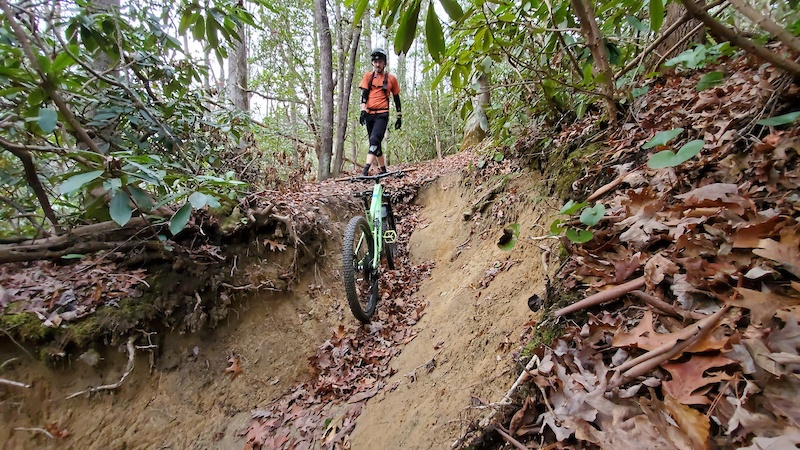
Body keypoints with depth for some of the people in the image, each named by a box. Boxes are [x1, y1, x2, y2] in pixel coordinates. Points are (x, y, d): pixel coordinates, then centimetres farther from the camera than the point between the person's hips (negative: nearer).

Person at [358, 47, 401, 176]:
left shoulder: (391, 78, 6)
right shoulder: (368, 76, 9)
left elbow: (396, 98, 12)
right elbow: (364, 95, 0)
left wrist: (399, 117, 11)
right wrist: (363, 111, -15)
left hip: (382, 114, -3)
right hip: (369, 114, 3)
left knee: (374, 140, -23)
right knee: (375, 144, 7)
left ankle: (365, 170, -29)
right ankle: (383, 170, 19)